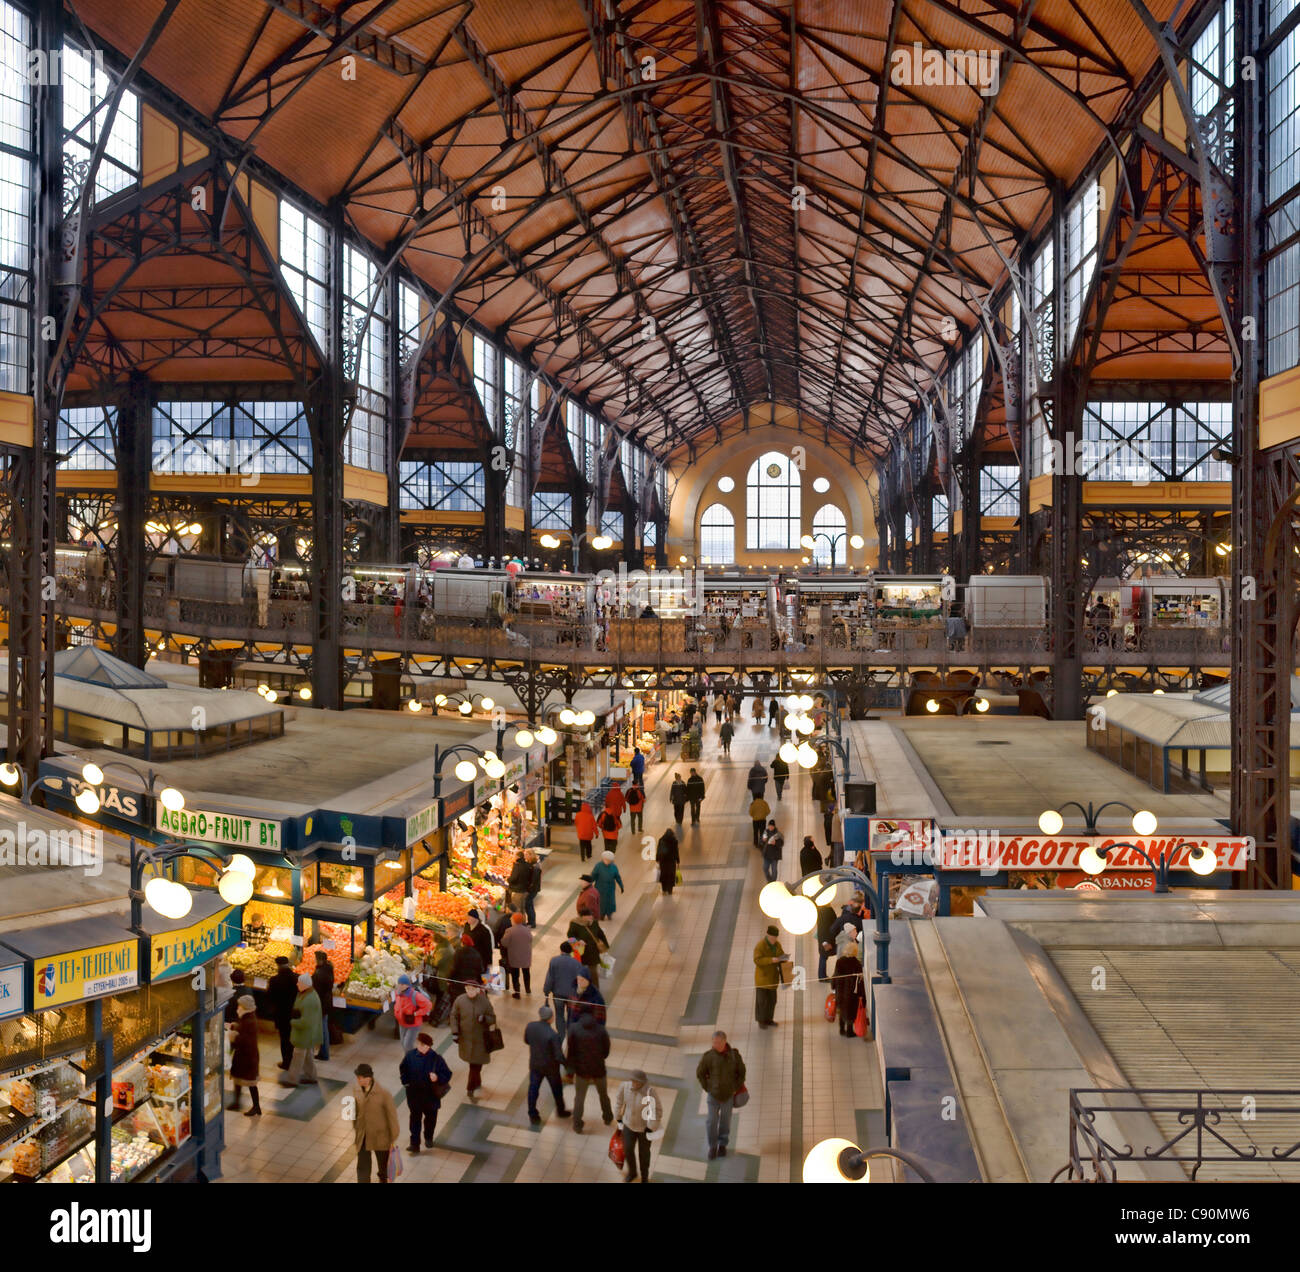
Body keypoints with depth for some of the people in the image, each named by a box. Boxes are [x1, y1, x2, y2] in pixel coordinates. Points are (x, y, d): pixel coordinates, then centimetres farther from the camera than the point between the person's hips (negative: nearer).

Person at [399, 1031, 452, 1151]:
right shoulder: (410, 1055, -11)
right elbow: (403, 1069, 9)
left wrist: (437, 1078, -30)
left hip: (431, 1094, 0)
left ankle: (429, 1138, 42)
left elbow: (447, 1074, -12)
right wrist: (405, 1081, -2)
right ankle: (414, 1143, 14)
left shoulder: (436, 1058, -18)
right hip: (414, 1093, 1)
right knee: (415, 1118, 5)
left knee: (431, 1117, 18)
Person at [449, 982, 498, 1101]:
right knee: (472, 1062, 15)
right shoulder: (460, 1000, -7)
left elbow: (493, 1018, -3)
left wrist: (485, 1019, -25)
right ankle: (477, 1082, 38)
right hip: (466, 1037, 2)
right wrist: (454, 1032, -9)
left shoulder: (484, 1002, -10)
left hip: (480, 1038, -2)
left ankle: (471, 1089, 10)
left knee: (476, 1064, -2)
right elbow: (454, 1017, 1)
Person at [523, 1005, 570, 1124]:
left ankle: (533, 1115, 31)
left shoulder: (530, 1026, -18)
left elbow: (526, 1041, 2)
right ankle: (560, 1111, 42)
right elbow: (559, 1056, -26)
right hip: (550, 1067, -3)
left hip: (534, 1064, 3)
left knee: (533, 1089, 20)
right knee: (557, 1089, 22)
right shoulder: (553, 1035, -33)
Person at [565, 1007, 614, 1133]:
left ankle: (577, 1125, 25)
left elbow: (570, 1051, -10)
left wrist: (570, 1065, 7)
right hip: (598, 1069, 1)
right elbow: (606, 1052, -6)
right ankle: (608, 1118, 44)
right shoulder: (601, 1030, -16)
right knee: (603, 1094, 25)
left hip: (582, 1070, -1)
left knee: (579, 1098, 18)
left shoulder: (574, 1029, -17)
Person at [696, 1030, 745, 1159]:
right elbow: (700, 1073, -5)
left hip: (729, 1095, 1)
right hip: (714, 1094, -1)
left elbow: (741, 1072, 1)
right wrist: (708, 1089, -6)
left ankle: (722, 1145, 33)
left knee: (725, 1121, 12)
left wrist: (736, 1088, -3)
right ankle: (713, 1146, 21)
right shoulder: (708, 1056, -17)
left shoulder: (734, 1055, -13)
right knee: (712, 1121, 1)